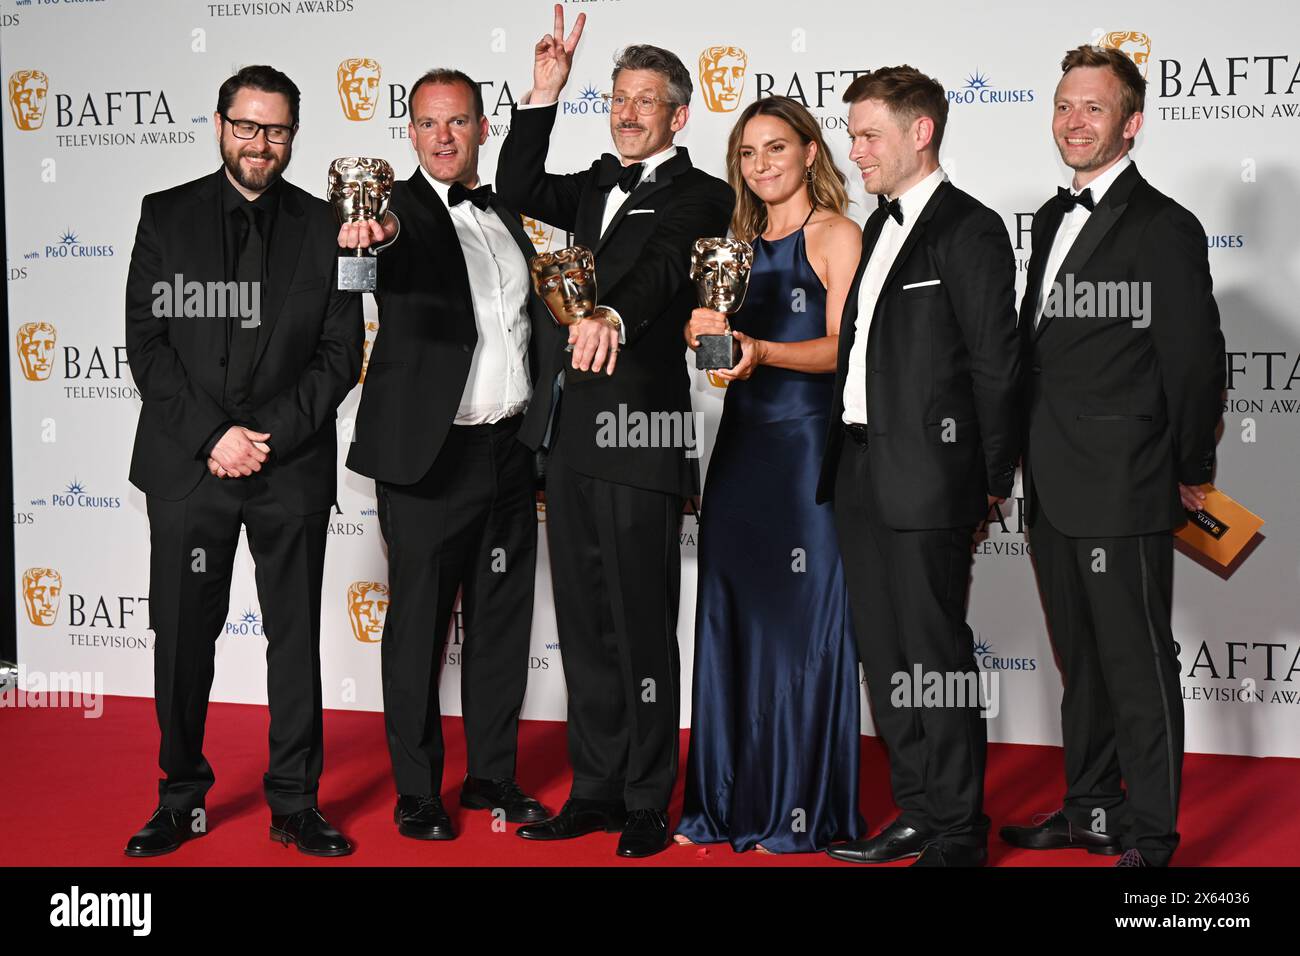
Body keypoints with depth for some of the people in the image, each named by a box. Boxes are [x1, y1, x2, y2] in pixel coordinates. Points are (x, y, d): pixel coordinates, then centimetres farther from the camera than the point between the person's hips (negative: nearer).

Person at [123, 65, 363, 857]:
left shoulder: (325, 226, 5)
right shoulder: (167, 216, 5)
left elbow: (342, 354, 1)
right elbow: (147, 341, 0)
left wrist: (269, 438, -10)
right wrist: (212, 435, -11)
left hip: (292, 467, 0)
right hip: (186, 464, 0)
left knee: (297, 637, 6)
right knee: (184, 635, 6)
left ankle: (296, 804, 16)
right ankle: (182, 800, 21)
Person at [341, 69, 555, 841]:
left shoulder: (506, 217, 13)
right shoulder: (404, 210, -6)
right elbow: (394, 245, -30)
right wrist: (374, 229, -53)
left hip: (508, 450, 6)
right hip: (430, 455, -6)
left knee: (503, 619, 12)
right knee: (419, 626, 2)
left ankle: (493, 774, 25)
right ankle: (418, 791, 13)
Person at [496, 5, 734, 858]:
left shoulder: (699, 197, -4)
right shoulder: (600, 186, 18)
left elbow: (666, 269, -22)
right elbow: (520, 189, 15)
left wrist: (613, 318, -43)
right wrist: (546, 91, 8)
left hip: (639, 436, -7)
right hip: (571, 434, 7)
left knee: (643, 629, 1)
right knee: (585, 627, 13)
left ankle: (648, 804, 12)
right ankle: (596, 790, 23)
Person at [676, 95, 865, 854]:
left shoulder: (837, 235, -1)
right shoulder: (739, 242, 17)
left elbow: (842, 347, -10)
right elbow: (710, 337, 16)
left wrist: (764, 351, -26)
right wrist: (703, 330, -7)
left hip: (808, 445, -6)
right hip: (741, 446, 6)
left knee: (801, 623, -3)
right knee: (731, 619, 6)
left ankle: (803, 811, 6)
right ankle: (732, 802, 15)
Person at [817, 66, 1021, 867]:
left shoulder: (969, 229, -9)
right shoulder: (880, 227, 16)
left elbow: (996, 365, -10)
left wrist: (991, 483, -9)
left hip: (927, 478, -8)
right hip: (862, 471, 9)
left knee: (936, 655, -2)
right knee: (885, 652, 13)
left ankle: (958, 835, 8)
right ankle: (916, 814, 25)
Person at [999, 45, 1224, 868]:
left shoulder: (1163, 228, -12)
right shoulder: (1054, 218, 14)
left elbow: (1195, 360, -11)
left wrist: (1193, 475, -5)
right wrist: (1030, 461, 15)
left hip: (1125, 493, -8)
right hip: (1055, 491, 8)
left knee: (1139, 666, 1)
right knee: (1080, 661, 17)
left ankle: (1152, 836, 12)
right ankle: (1091, 811, 30)